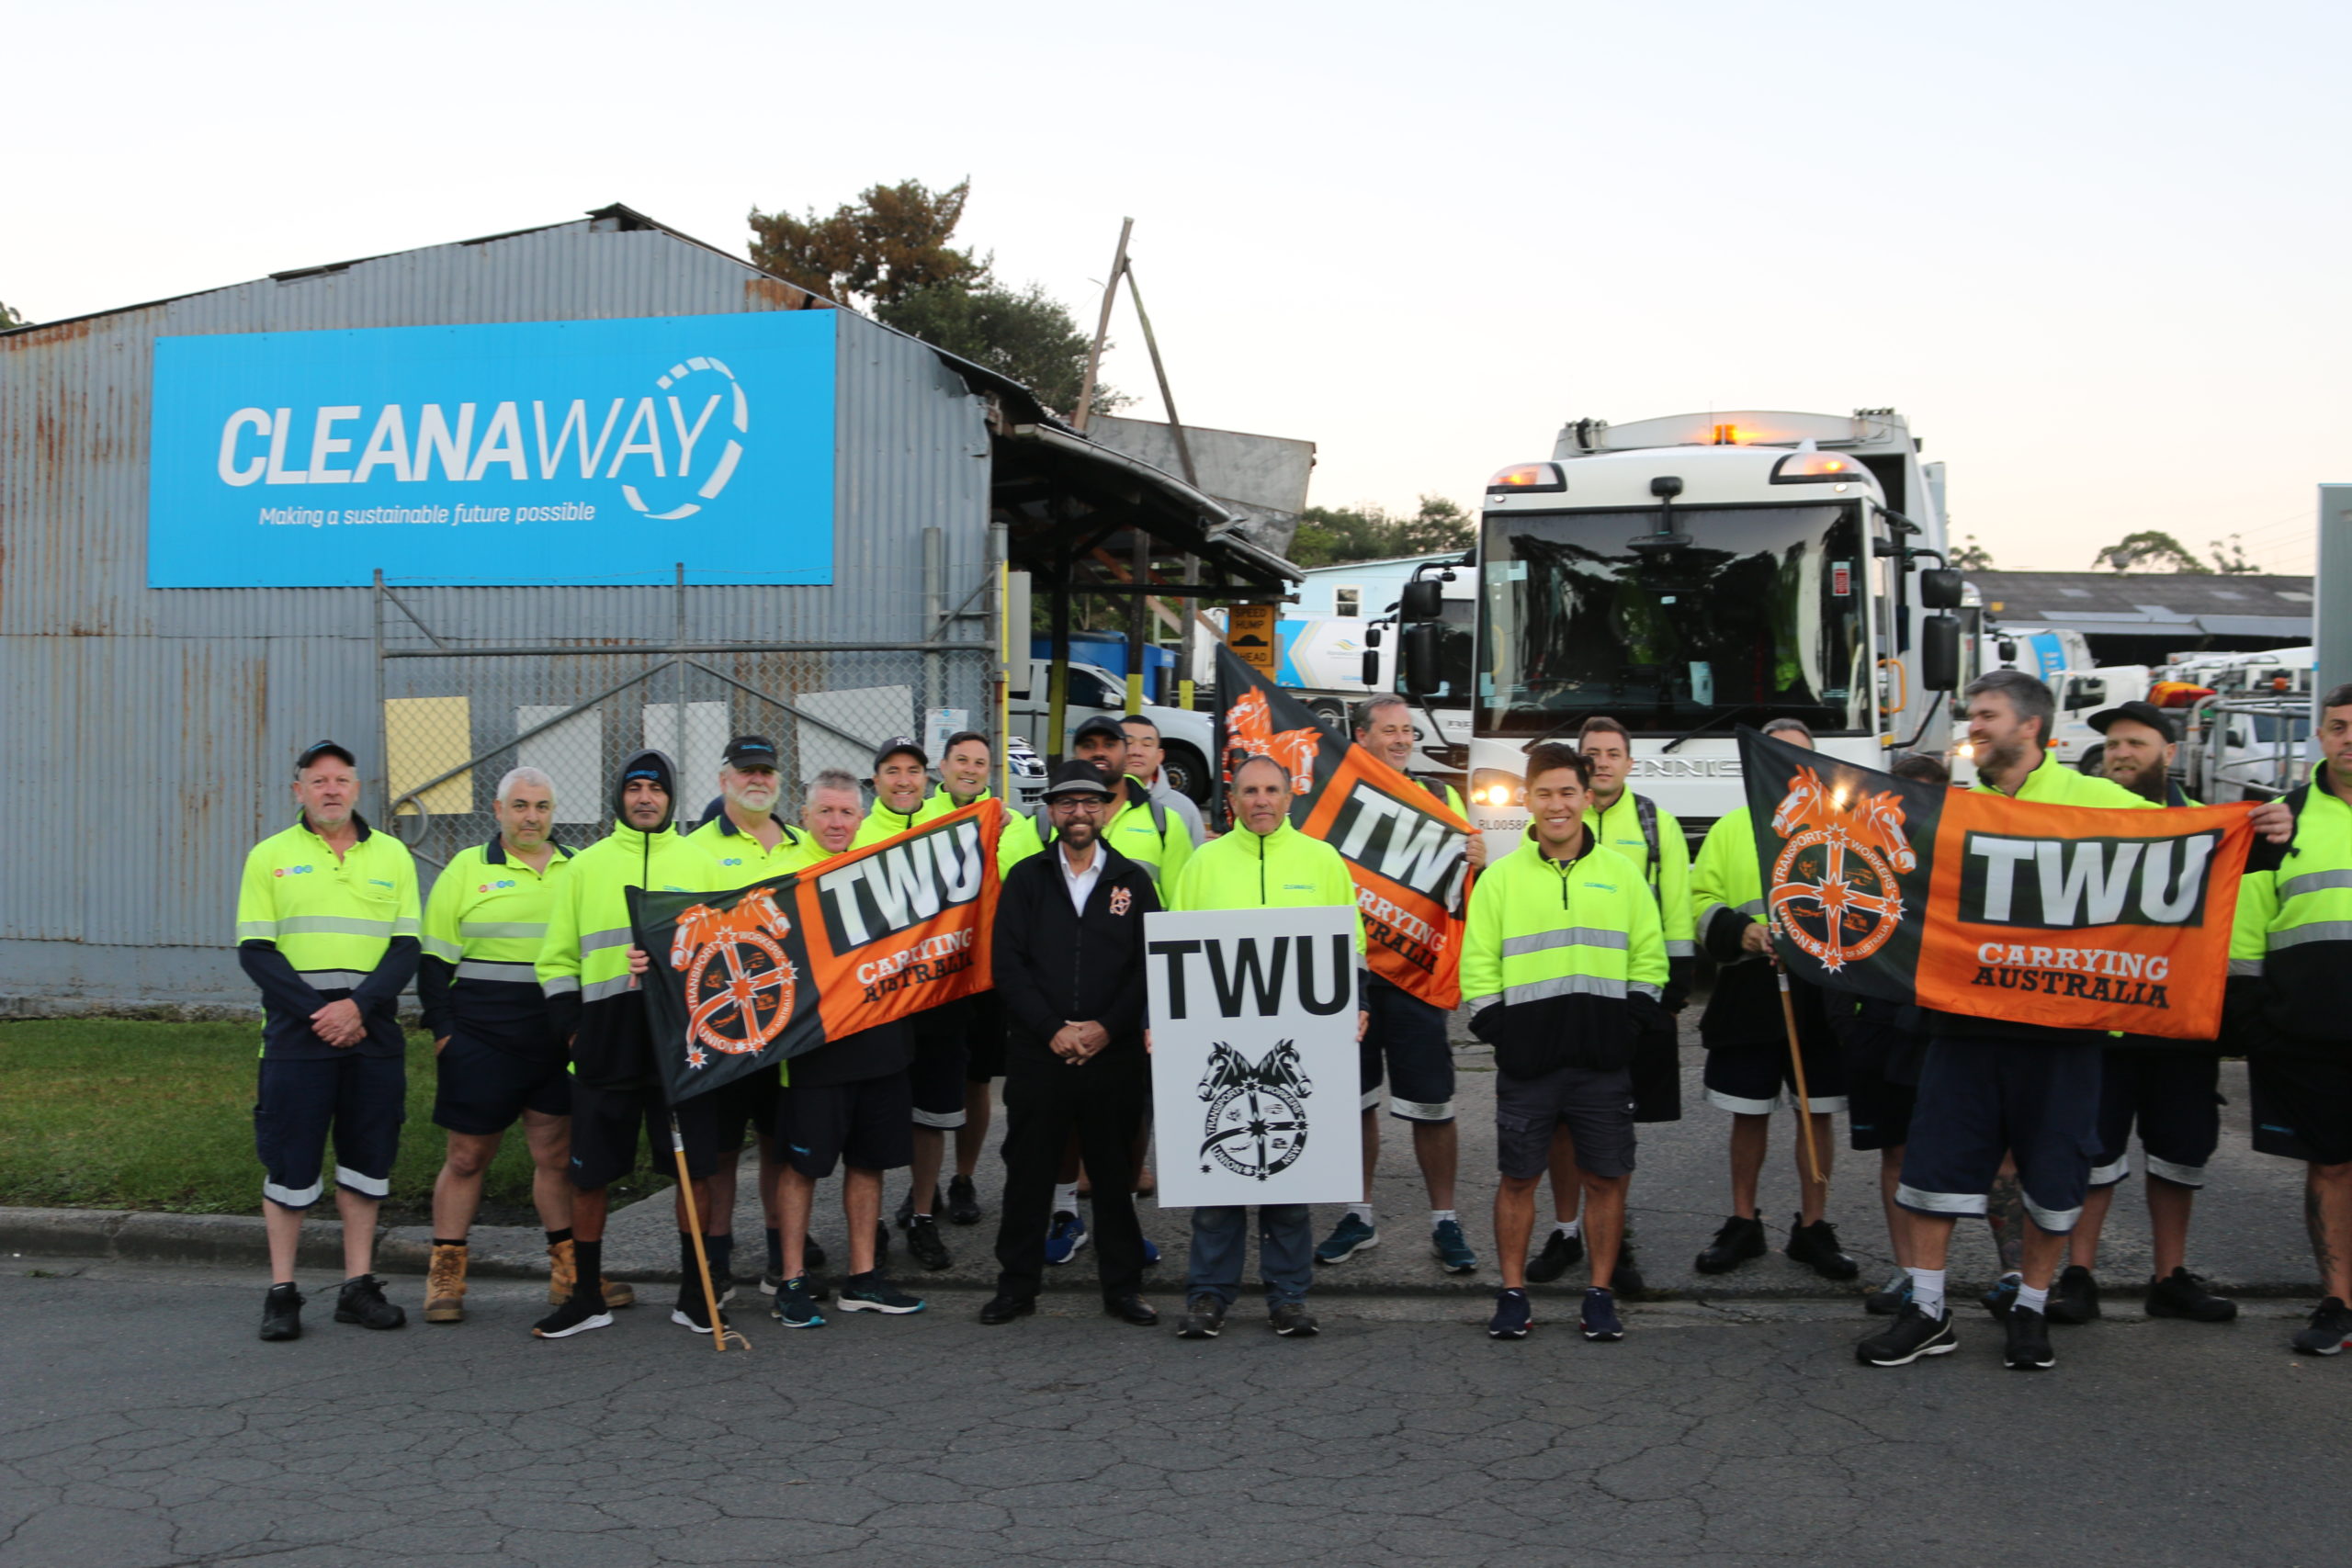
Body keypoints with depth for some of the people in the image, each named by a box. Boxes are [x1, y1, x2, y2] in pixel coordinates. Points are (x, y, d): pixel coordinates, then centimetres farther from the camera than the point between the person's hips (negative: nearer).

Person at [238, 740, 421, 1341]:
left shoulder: (392, 856, 10)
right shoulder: (269, 857, 5)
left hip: (373, 1031, 2)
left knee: (367, 1161, 6)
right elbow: (255, 952, -1)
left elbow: (406, 949, 5)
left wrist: (358, 1006, -12)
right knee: (290, 1164, -1)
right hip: (295, 1031, -2)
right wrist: (317, 1014, -12)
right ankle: (282, 1293, 8)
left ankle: (358, 1286, 15)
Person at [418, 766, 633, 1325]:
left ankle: (569, 1273, 12)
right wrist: (443, 1031, -4)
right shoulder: (467, 870, 3)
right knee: (467, 1155, 3)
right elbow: (434, 959, 3)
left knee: (557, 1154, 6)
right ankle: (445, 1274, 10)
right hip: (480, 1042, -3)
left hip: (558, 1045, 3)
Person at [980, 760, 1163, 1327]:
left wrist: (1105, 1028, -10)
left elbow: (1150, 965, 2)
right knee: (1028, 1171, 4)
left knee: (1116, 1172, 5)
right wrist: (1052, 1029, -10)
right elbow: (1008, 965, 1)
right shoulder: (1026, 879, 8)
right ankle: (1017, 1285, 14)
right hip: (1037, 1052, 0)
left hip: (1116, 1054, 0)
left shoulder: (1133, 880, 8)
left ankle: (1122, 1285, 15)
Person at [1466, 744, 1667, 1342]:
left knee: (1606, 1179, 4)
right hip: (1526, 1061, -1)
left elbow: (1649, 957, 9)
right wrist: (1497, 1031, -5)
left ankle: (1600, 1294, 16)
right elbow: (1478, 966, 4)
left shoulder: (1621, 874, 7)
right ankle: (1513, 1294, 15)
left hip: (1604, 1061, 1)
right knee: (1518, 1178, 5)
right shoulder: (1500, 877, 4)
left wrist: (1631, 1024, -1)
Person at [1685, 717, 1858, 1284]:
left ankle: (1813, 1227, 17)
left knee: (1817, 1111, 5)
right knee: (1748, 1114, 8)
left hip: (1823, 997, 0)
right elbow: (1701, 902, 4)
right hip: (1747, 997, 0)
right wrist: (1741, 932, -15)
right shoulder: (1731, 829, 10)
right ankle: (1743, 1223, 21)